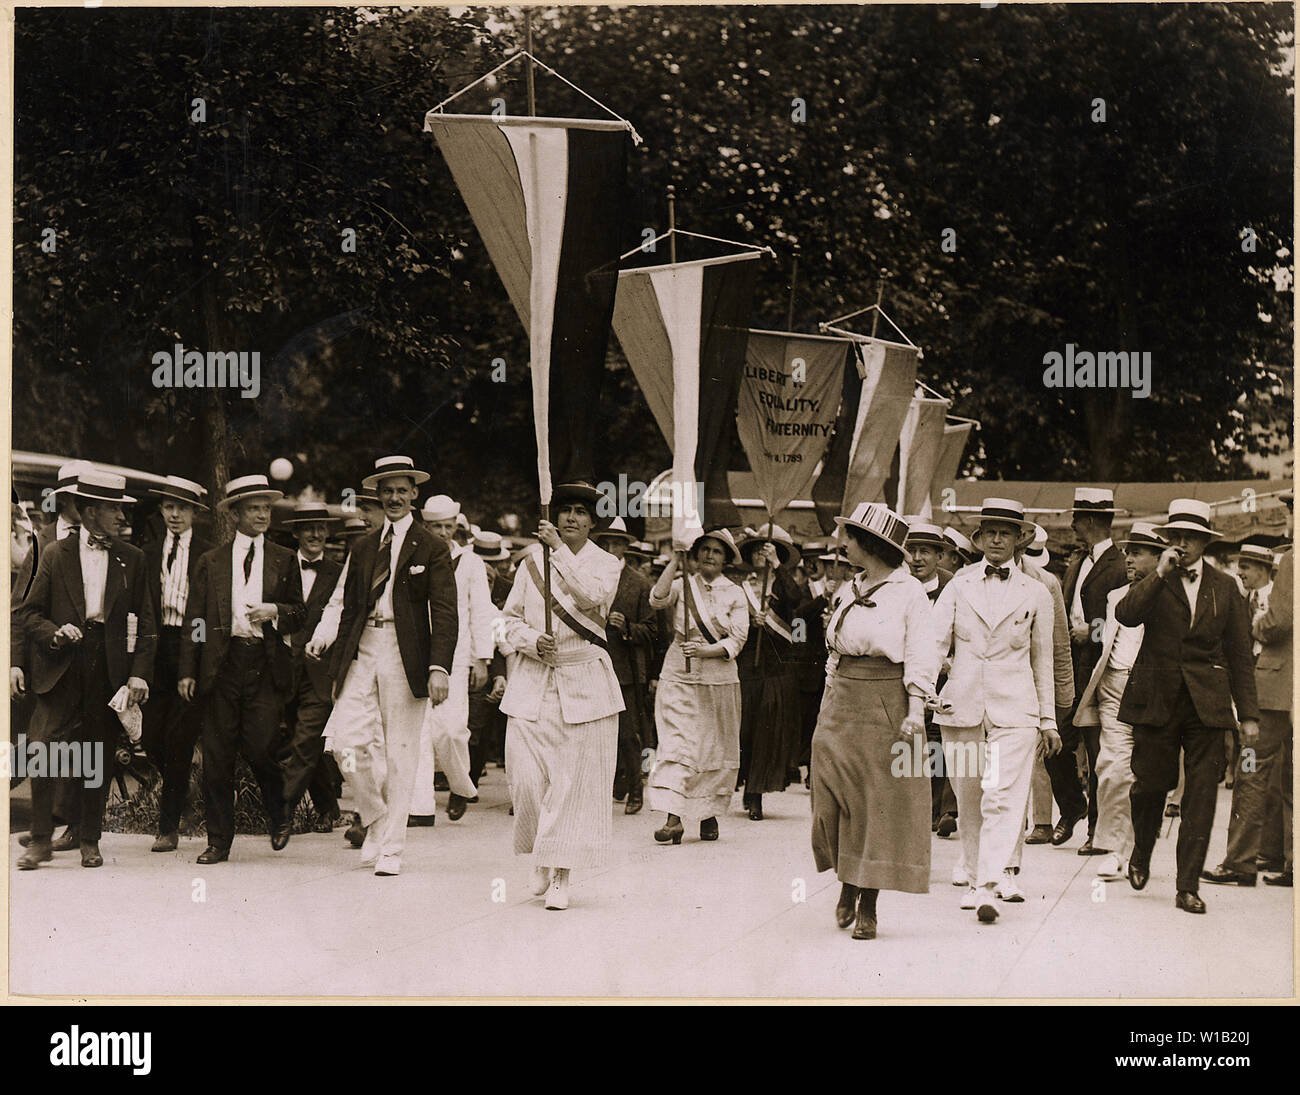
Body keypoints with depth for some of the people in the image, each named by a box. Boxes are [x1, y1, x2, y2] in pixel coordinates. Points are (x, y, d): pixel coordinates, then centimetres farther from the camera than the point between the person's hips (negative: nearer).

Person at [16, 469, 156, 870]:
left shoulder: (132, 559, 11)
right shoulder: (56, 555, 7)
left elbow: (144, 622, 9)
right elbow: (29, 613, 7)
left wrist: (140, 673, 0)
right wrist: (55, 633, -13)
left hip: (109, 668, 2)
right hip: (63, 669, -1)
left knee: (98, 758, 5)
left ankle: (89, 840, 16)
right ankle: (41, 840, -2)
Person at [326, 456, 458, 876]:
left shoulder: (432, 548, 1)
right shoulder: (364, 548, 16)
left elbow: (445, 613, -5)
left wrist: (439, 668, -16)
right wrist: (338, 668, 14)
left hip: (405, 653, -4)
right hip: (363, 650, 4)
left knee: (400, 753, -1)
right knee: (348, 737, -11)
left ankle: (390, 849, 7)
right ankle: (374, 817, 14)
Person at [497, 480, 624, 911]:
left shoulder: (605, 563, 4)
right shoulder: (532, 559, 10)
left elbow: (591, 595, -19)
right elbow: (510, 618, 11)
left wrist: (560, 549, -16)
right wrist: (532, 642, -8)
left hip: (584, 685, -2)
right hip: (532, 685, 2)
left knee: (575, 782, -3)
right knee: (527, 778, -5)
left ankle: (560, 874, 6)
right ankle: (542, 858, 19)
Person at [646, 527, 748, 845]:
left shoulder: (734, 593, 6)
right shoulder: (682, 584, 5)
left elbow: (737, 640, -1)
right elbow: (657, 600, -15)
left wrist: (705, 650, -17)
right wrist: (674, 562, -13)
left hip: (719, 678, 1)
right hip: (679, 676, -1)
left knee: (715, 747, 6)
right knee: (675, 744, -11)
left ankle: (709, 813, 19)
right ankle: (673, 818, -18)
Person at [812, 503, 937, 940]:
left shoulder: (910, 592, -4)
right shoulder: (847, 593, 13)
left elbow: (921, 657, -7)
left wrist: (915, 711, -16)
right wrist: (828, 703, 12)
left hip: (887, 706, -5)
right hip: (841, 705, 5)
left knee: (881, 803, -2)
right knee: (835, 800, 2)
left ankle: (868, 904, 3)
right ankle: (846, 883, 23)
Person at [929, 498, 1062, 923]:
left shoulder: (1036, 593, 8)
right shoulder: (958, 586, 9)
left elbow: (1042, 660, 13)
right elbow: (936, 641, 2)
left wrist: (1048, 720, 14)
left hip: (1014, 711, -1)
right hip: (961, 706, 2)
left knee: (1003, 798, -13)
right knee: (968, 802, 8)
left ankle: (987, 887, -18)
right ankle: (977, 875, 22)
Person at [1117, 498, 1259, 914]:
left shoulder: (1224, 587, 10)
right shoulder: (1154, 583, 7)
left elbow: (1240, 655, 11)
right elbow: (1125, 615, -13)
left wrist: (1249, 714, 7)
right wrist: (1160, 575, -15)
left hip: (1206, 704, 1)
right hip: (1156, 700, -1)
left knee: (1201, 794, -5)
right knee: (1151, 783, 1)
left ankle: (1188, 886, 0)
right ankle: (1141, 855, 31)